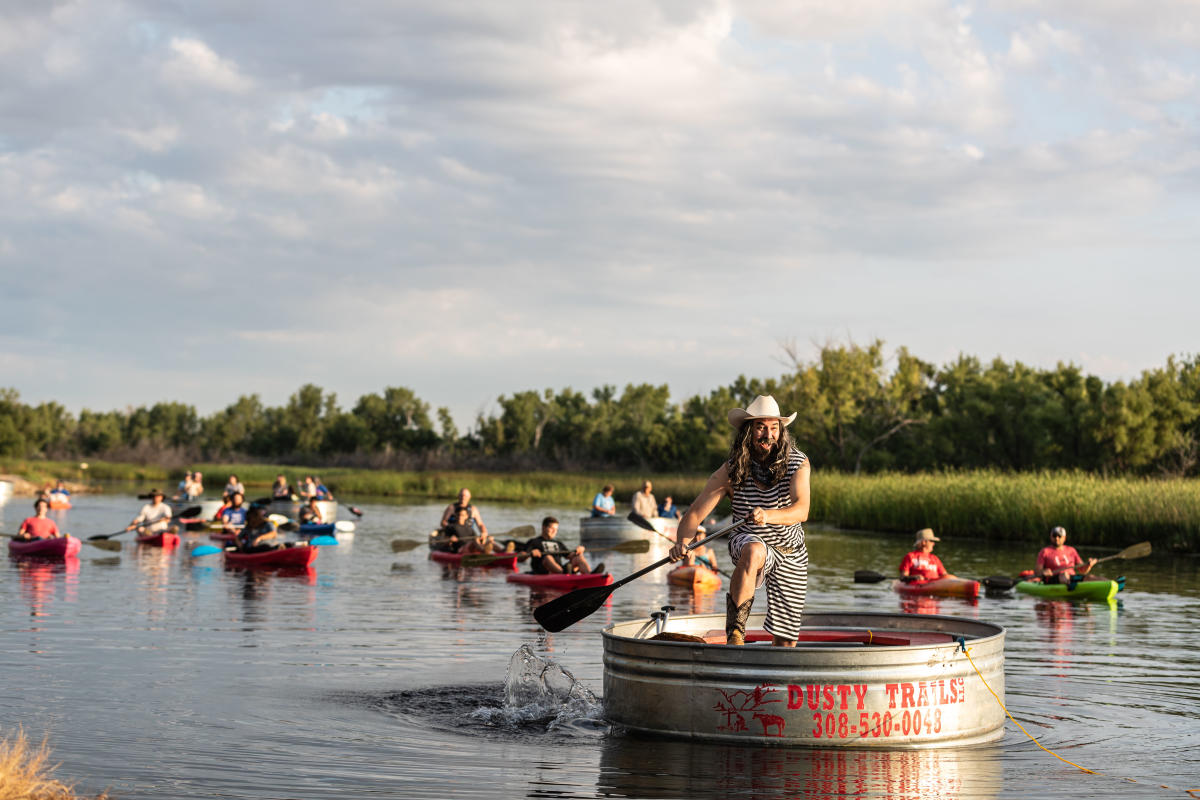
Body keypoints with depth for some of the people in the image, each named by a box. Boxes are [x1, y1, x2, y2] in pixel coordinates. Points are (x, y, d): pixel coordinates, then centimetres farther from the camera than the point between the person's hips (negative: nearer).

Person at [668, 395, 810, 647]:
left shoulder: (798, 463, -13)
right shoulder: (731, 470, -12)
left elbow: (801, 510, -29)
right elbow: (695, 513, -14)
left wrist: (768, 516, -50)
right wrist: (681, 542, -35)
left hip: (791, 555, 1)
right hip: (748, 542, -1)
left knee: (785, 641, 2)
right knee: (754, 551, -40)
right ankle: (735, 631, -30)